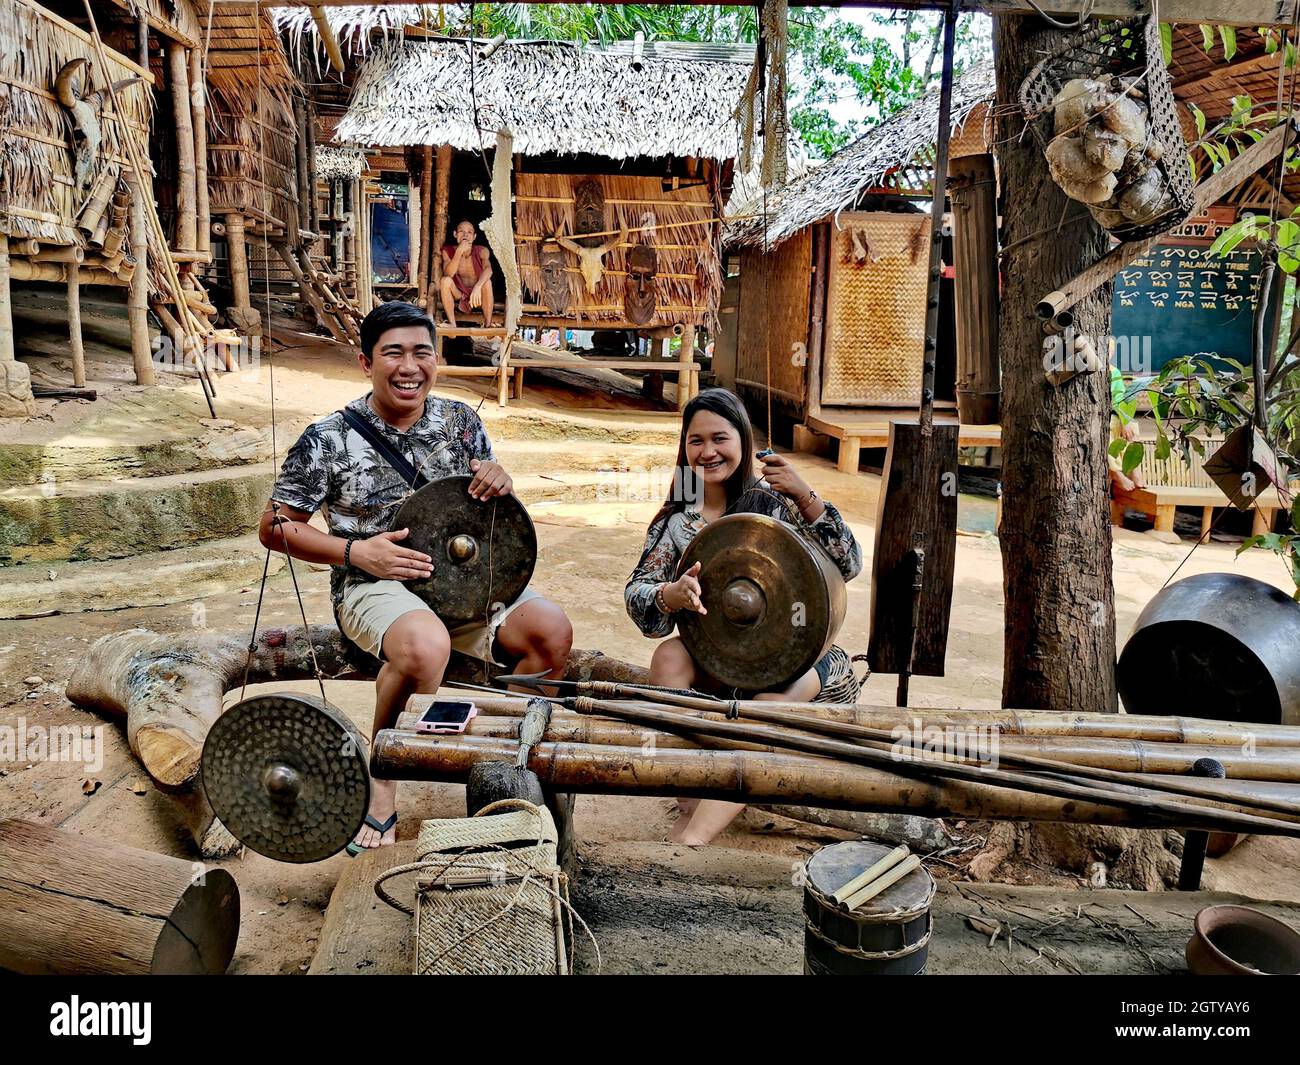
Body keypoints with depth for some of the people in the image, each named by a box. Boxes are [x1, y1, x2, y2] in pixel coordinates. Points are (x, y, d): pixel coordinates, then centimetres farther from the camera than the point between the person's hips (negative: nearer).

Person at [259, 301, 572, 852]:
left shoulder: (460, 420, 6)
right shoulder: (329, 439, -5)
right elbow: (275, 526, 1)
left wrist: (500, 486, -10)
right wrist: (356, 552, -14)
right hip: (375, 584, -4)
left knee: (551, 630, -22)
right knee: (426, 645, -38)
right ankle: (382, 780, -10)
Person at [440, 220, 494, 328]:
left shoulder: (481, 251, -11)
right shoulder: (448, 250, -6)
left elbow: (488, 269, -31)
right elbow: (448, 274, -22)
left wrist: (477, 287, -50)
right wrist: (459, 251, -32)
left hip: (478, 298, -1)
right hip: (458, 298, 1)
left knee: (487, 282, -30)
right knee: (446, 280, -25)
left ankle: (488, 326, -26)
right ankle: (452, 325, -23)